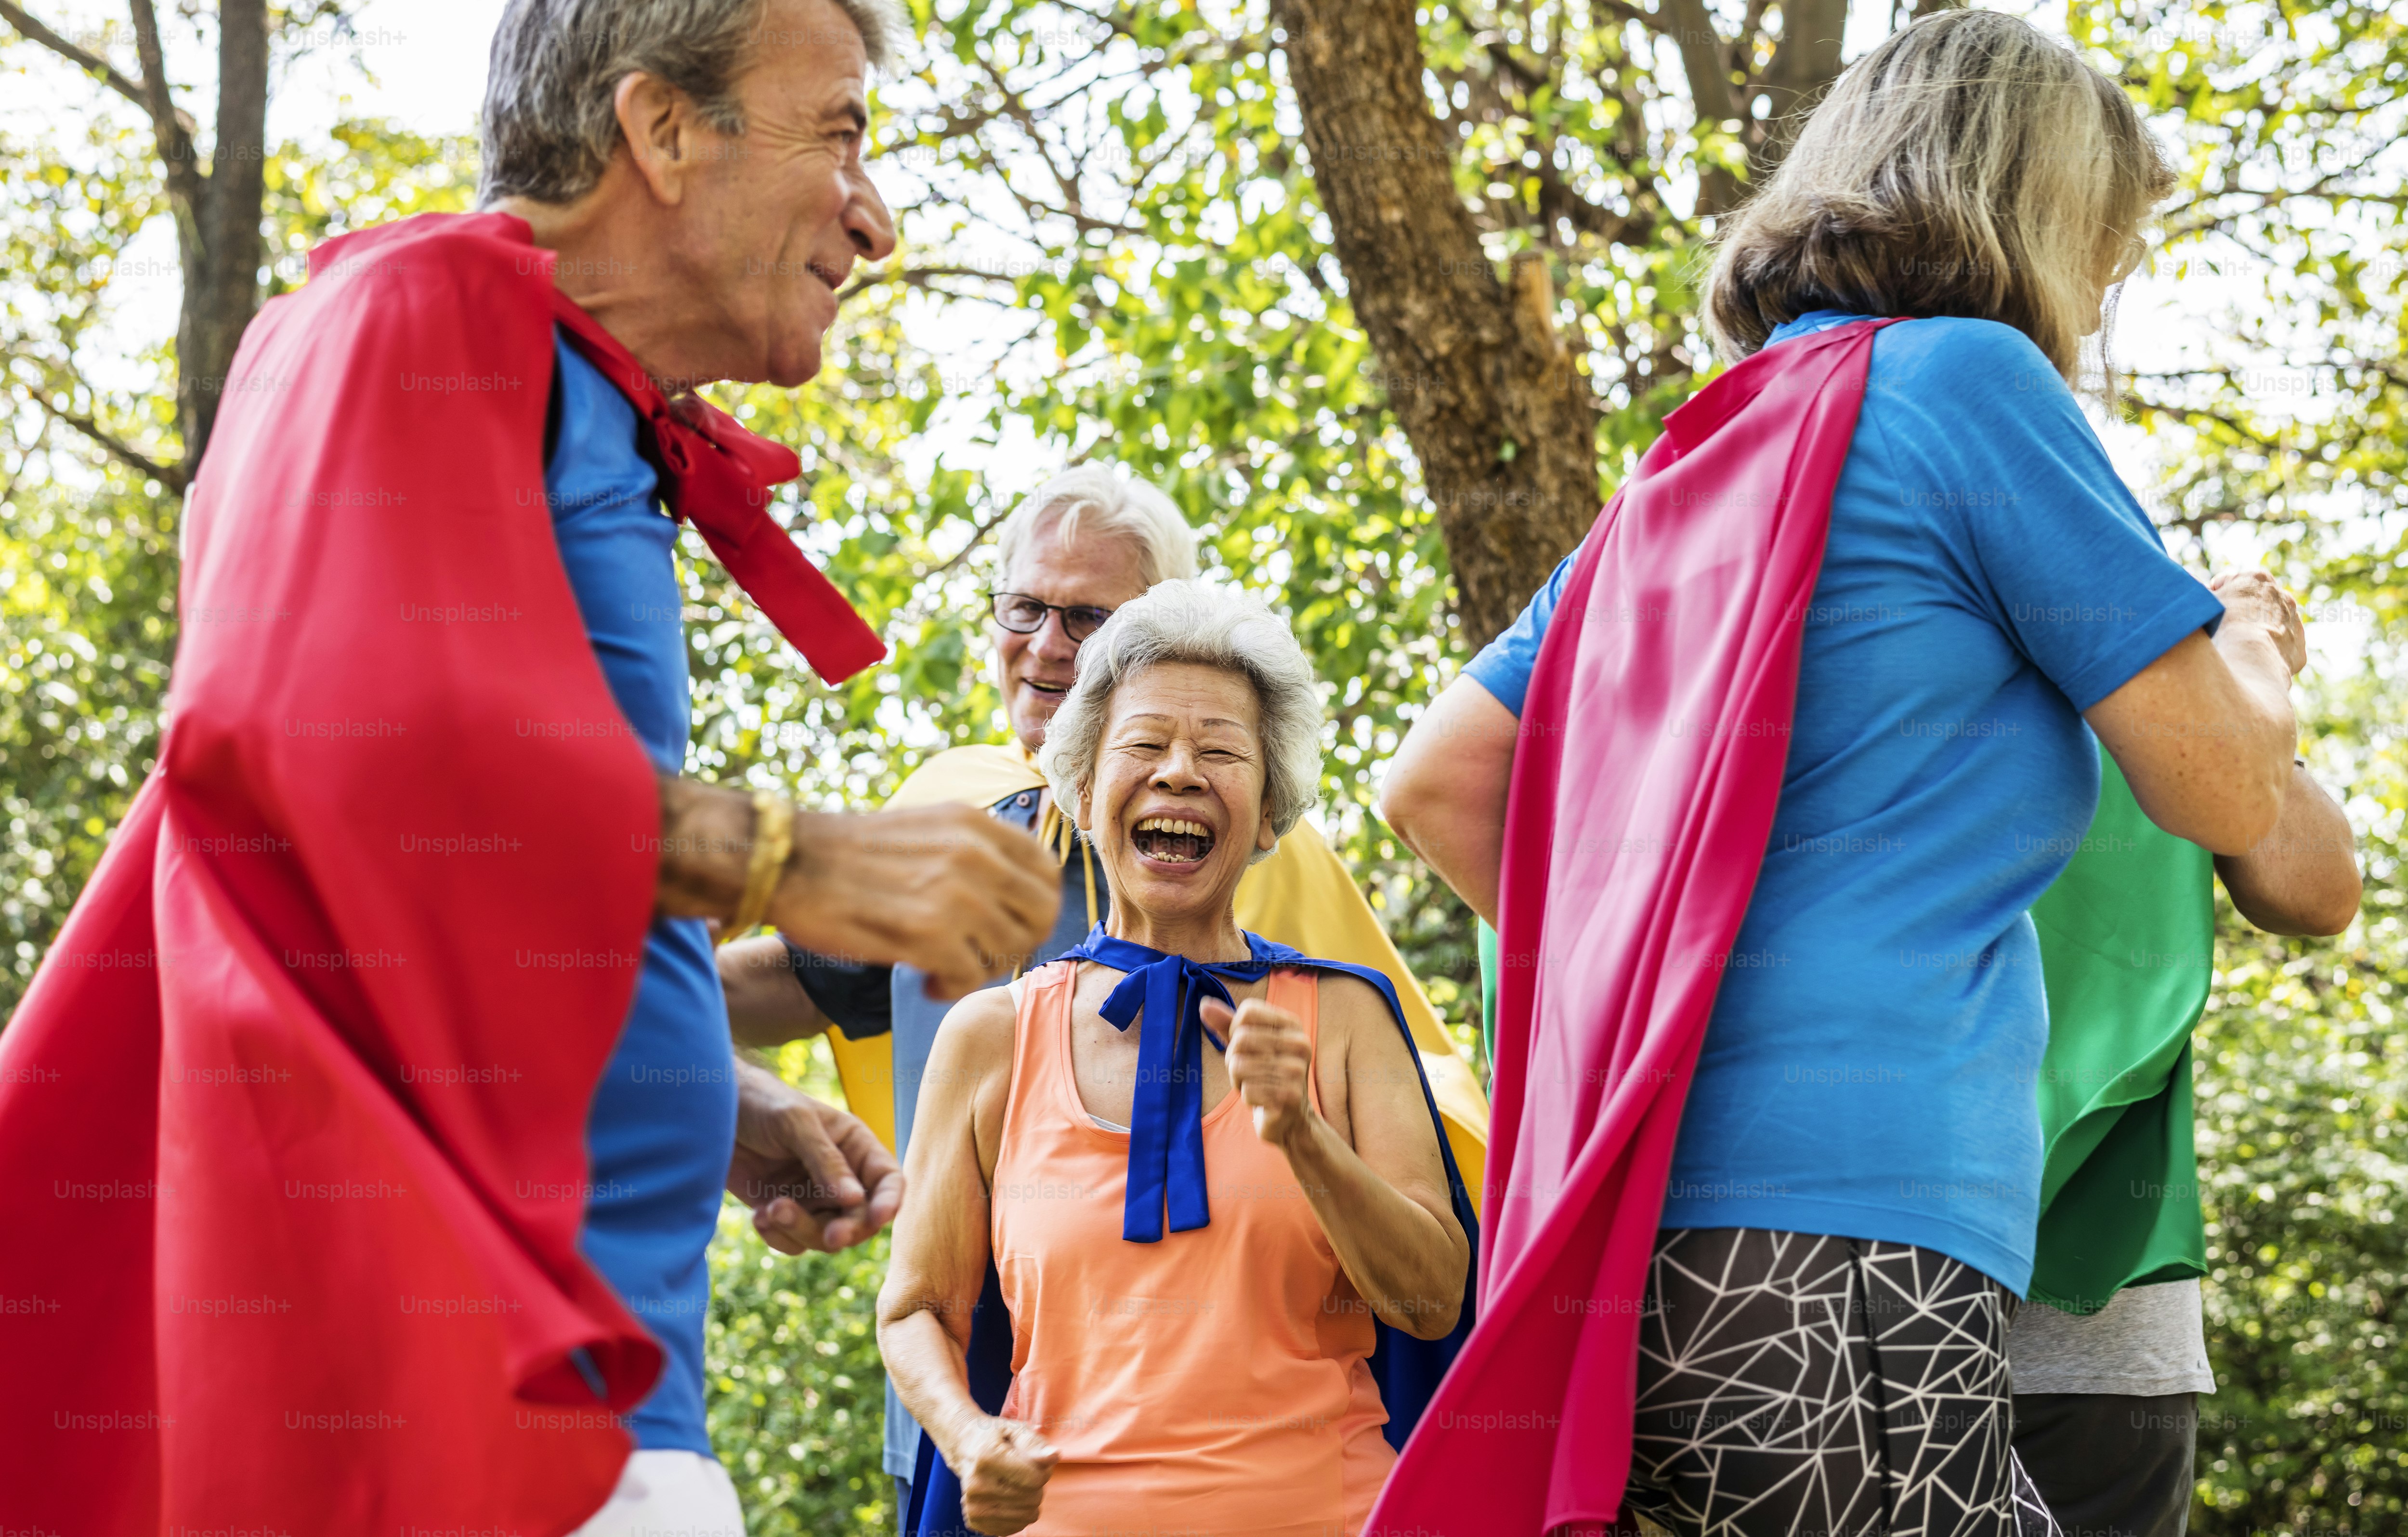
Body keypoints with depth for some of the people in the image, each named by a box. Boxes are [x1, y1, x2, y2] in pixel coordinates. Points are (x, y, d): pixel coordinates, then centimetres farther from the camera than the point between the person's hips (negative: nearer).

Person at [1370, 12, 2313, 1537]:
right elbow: (2227, 793, 3)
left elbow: (1434, 787, 25)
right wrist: (2258, 649, 24)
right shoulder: (1965, 380, -1)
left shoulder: (1690, 472, 22)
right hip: (1843, 1257, -9)